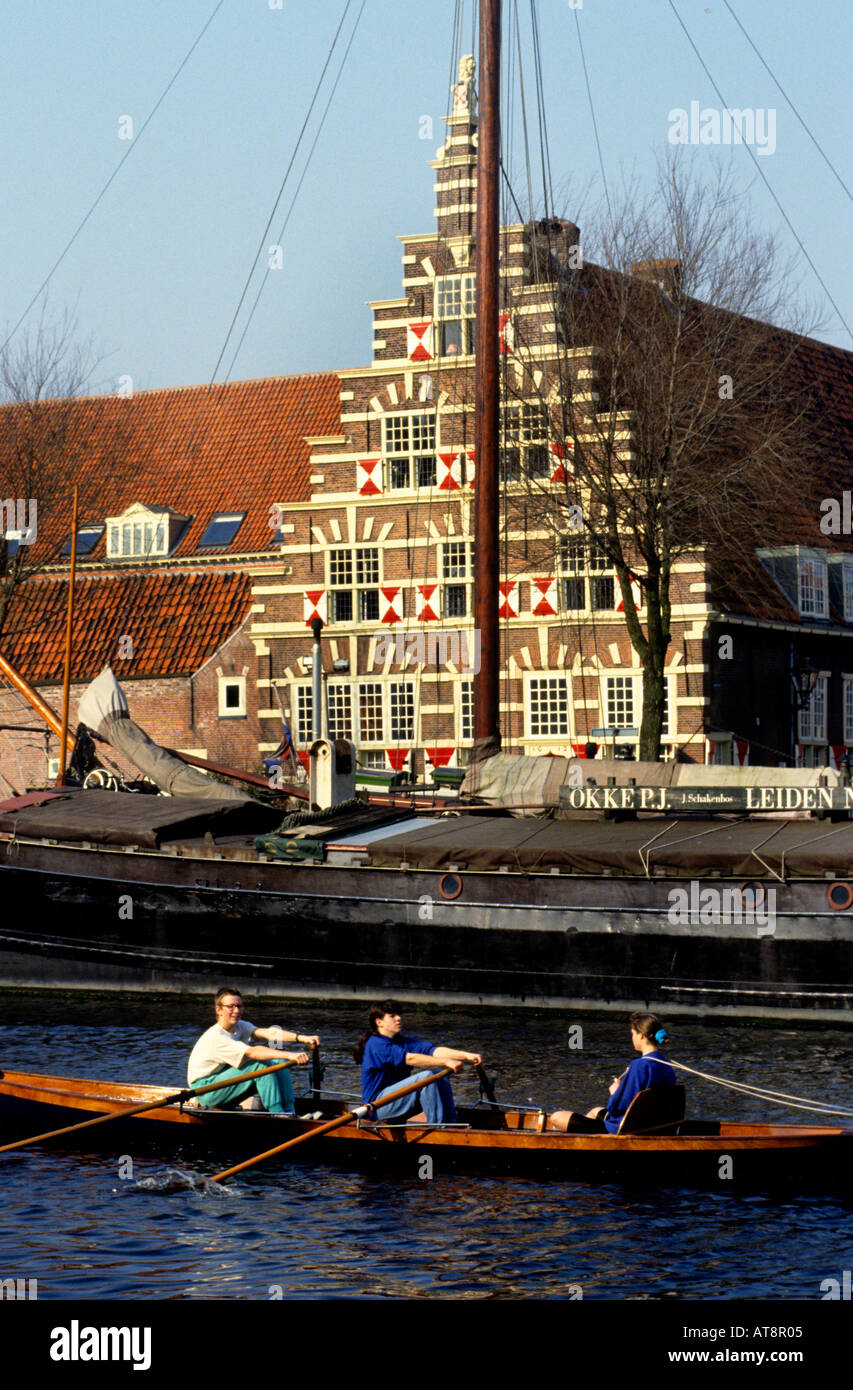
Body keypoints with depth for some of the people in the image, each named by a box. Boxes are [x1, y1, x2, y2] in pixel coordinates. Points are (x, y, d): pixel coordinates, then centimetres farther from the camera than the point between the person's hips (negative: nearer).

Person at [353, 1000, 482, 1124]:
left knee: (440, 1078, -3)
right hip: (377, 1106, -9)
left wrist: (466, 1055, -19)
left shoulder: (403, 1041, 10)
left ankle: (450, 1125, -7)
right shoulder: (375, 1044, -15)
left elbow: (433, 1050, -4)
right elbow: (410, 1058, -27)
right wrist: (446, 1062, -34)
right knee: (425, 1076, -23)